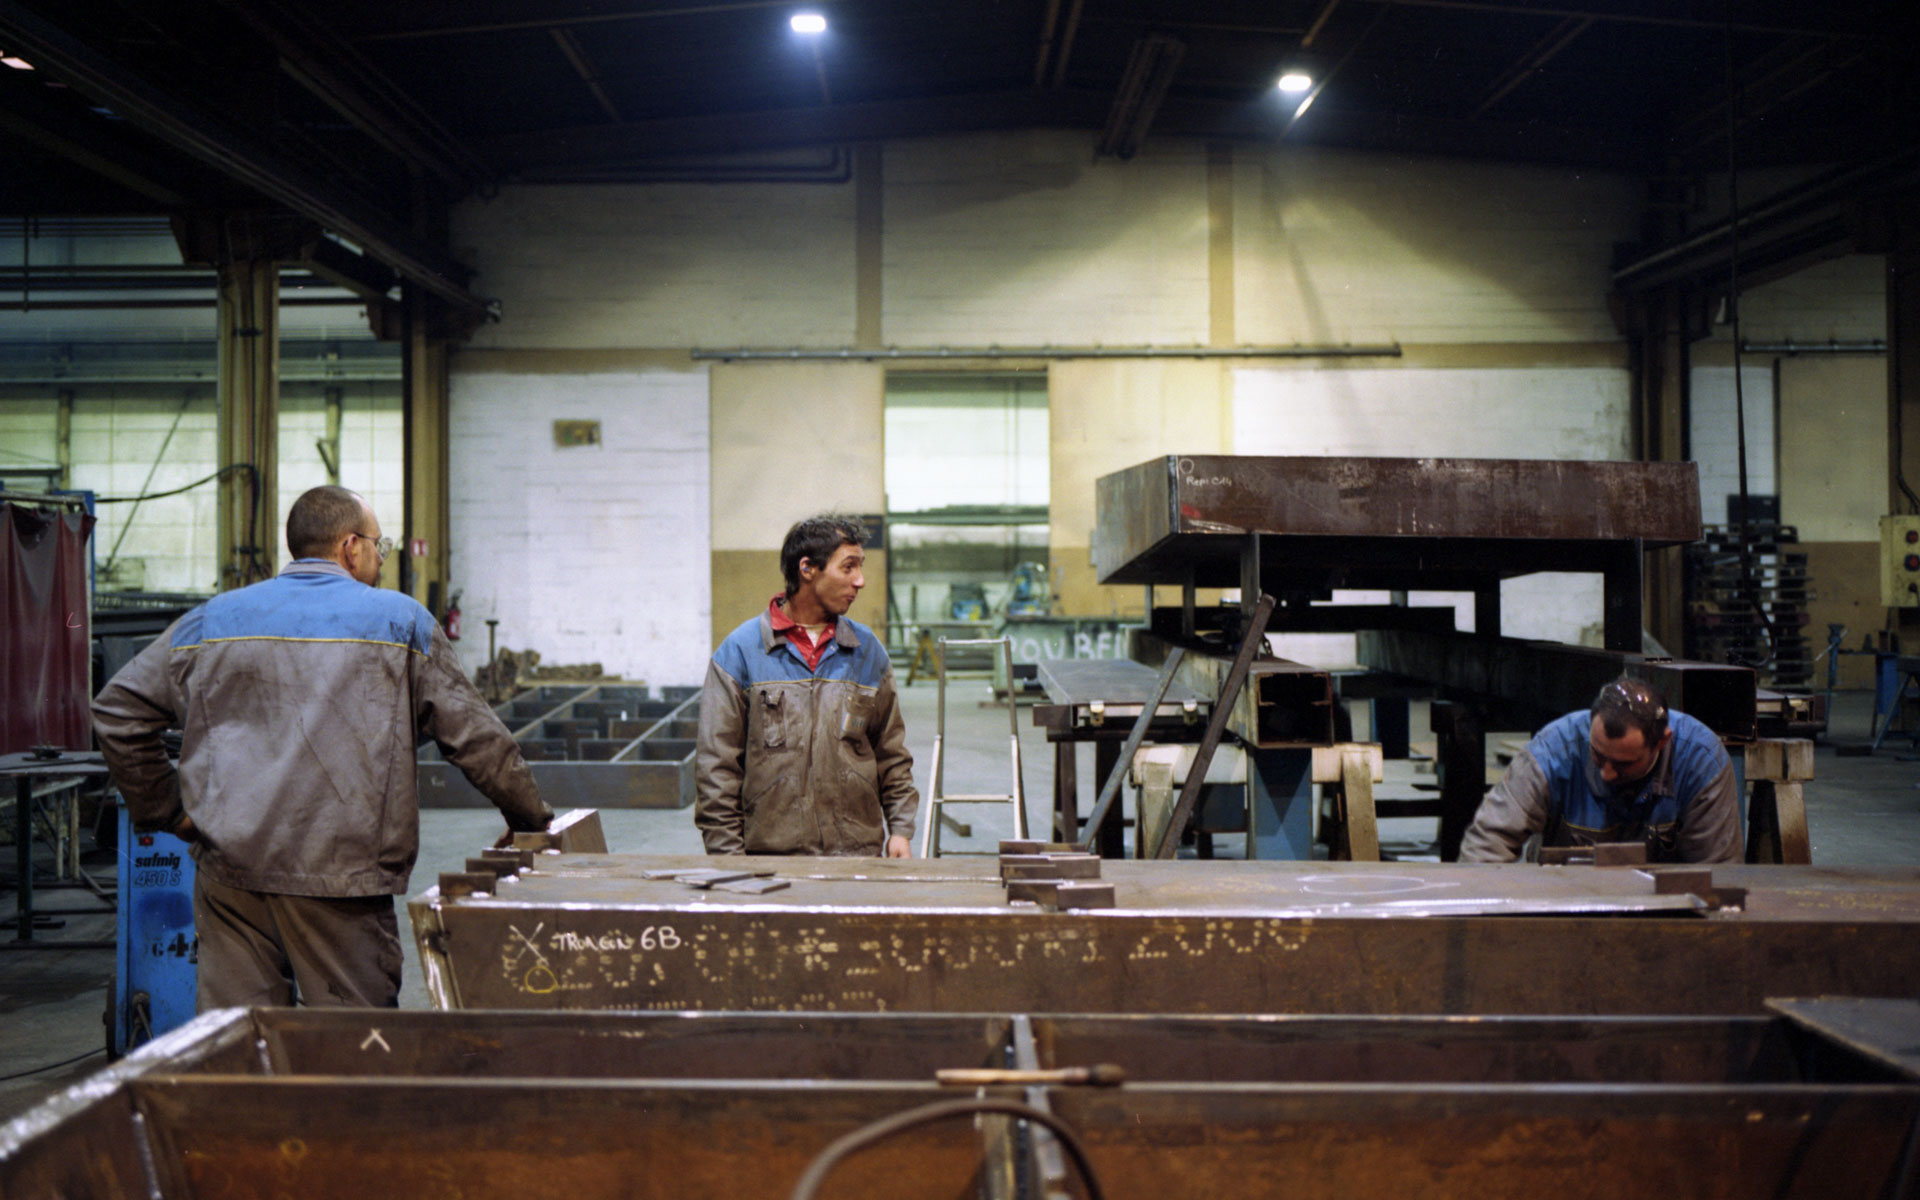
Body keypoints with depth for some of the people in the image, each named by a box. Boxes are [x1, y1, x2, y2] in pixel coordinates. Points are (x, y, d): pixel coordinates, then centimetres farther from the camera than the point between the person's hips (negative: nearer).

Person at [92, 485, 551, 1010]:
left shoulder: (211, 621, 14)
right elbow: (474, 735, 4)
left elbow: (118, 711, 15)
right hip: (341, 876, -4)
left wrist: (165, 810, 19)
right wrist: (533, 819, 16)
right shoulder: (399, 621, 4)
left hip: (229, 868, 4)